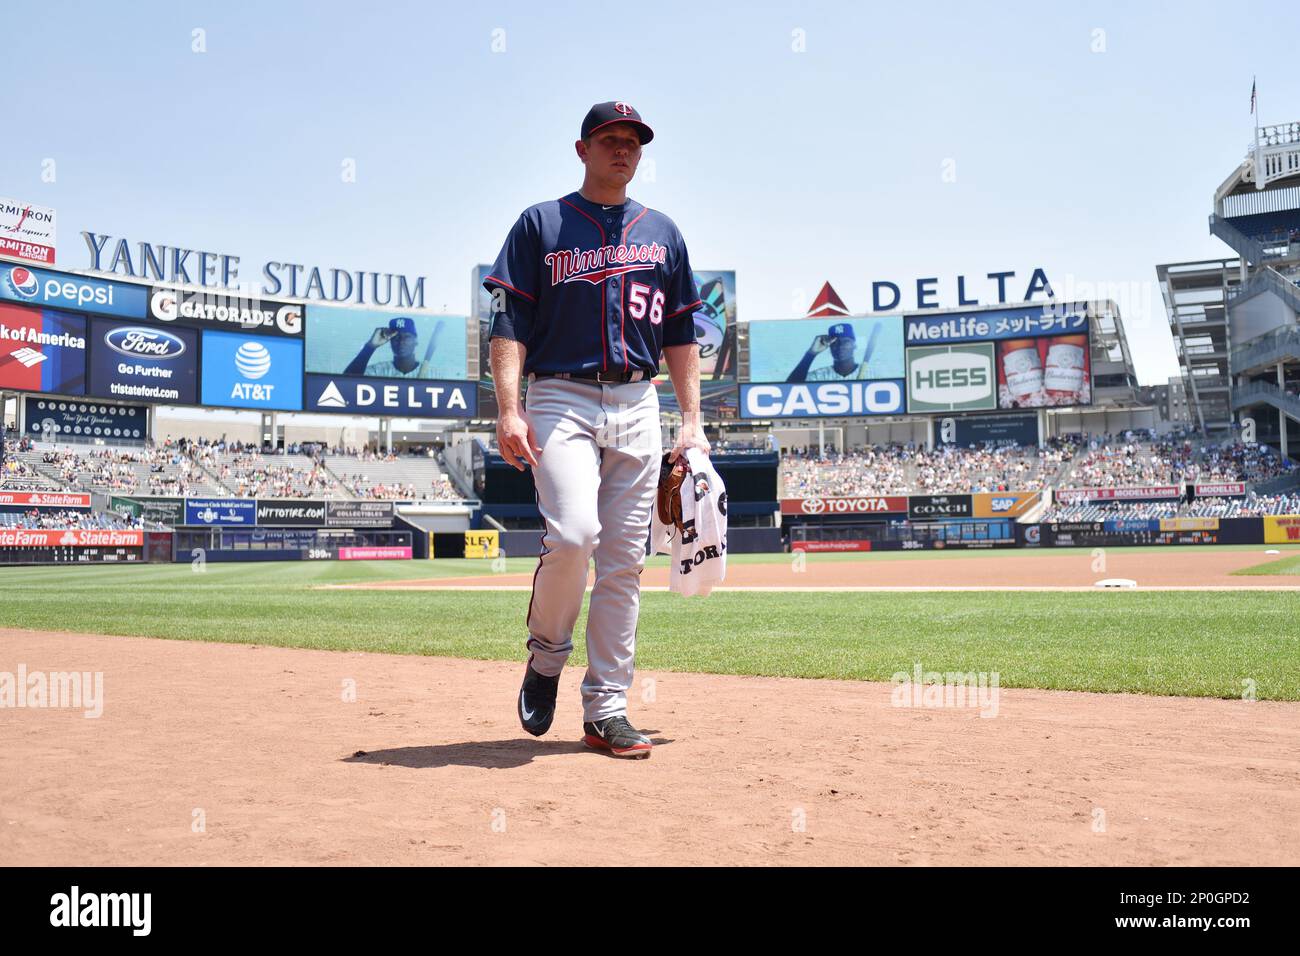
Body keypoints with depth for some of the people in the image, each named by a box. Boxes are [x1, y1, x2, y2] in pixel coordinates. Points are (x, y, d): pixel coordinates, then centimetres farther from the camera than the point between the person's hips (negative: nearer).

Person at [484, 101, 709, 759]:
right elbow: (509, 322, 0)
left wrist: (692, 422, 7)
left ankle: (606, 710, 8)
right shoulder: (541, 224, 8)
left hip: (638, 407, 4)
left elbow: (681, 334, 17)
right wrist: (508, 409, -14)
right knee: (572, 534, -22)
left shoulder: (662, 233, 18)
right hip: (560, 399, -3)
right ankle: (546, 652, 7)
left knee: (625, 560, 0)